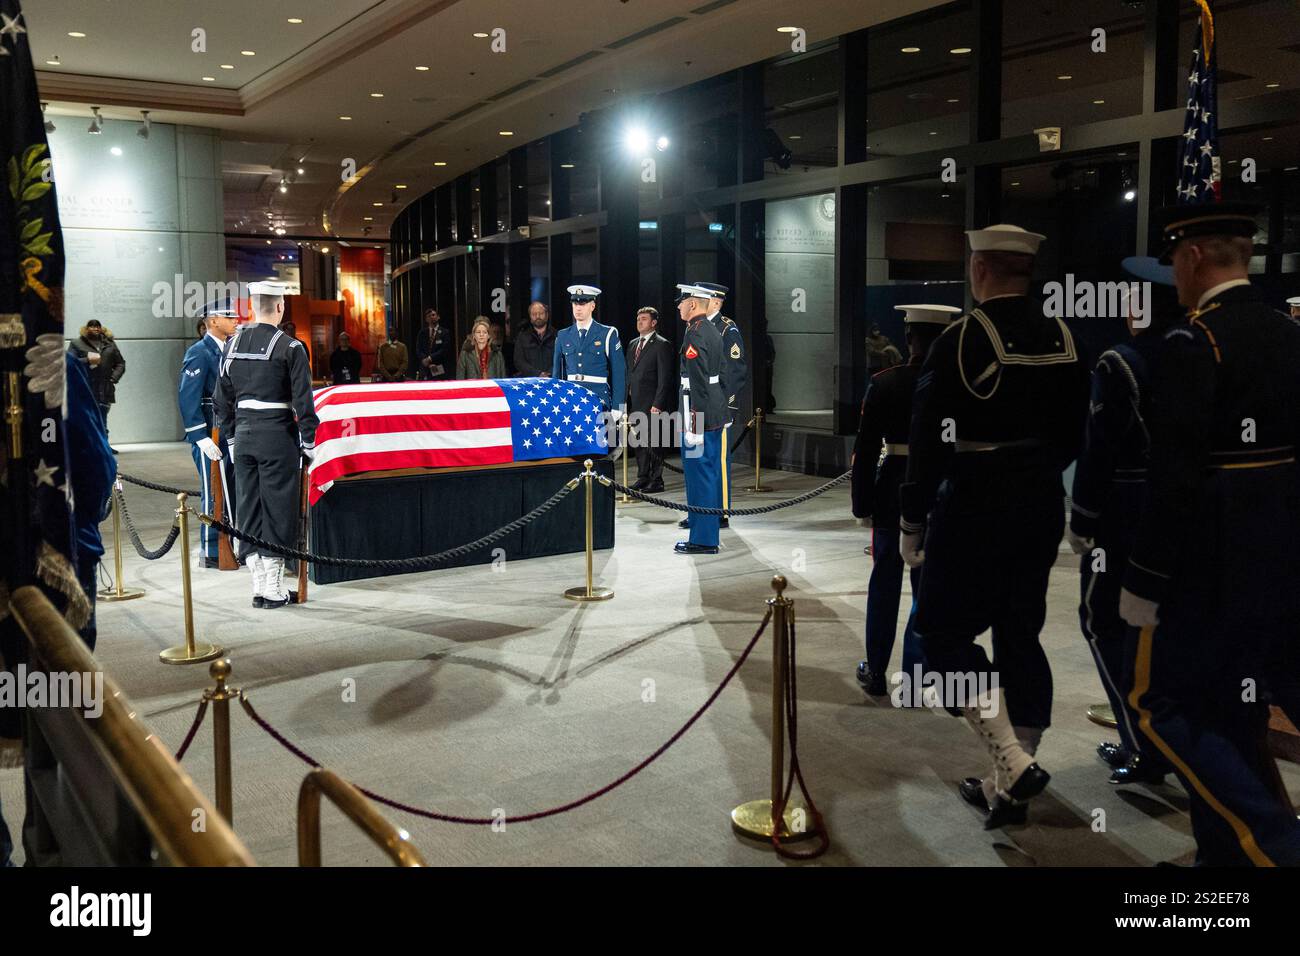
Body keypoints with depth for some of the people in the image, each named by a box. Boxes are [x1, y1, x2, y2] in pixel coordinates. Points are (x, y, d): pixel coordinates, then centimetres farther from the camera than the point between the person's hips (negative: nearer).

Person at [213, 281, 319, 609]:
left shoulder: (232, 344, 8)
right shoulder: (289, 347, -9)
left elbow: (222, 398, 12)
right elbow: (302, 399, -10)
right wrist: (308, 441, -2)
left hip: (243, 434, 5)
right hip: (278, 435, -5)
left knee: (248, 508, 10)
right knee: (277, 509, 1)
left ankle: (259, 586, 15)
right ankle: (274, 590, 5)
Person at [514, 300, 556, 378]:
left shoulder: (555, 335, 11)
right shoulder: (522, 336, 12)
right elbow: (519, 361, 3)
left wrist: (549, 374, -13)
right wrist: (538, 374, -9)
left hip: (551, 379, 0)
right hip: (528, 380, 1)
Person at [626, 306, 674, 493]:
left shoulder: (662, 345, -6)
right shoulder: (633, 344, 18)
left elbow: (665, 377, -11)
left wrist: (658, 404, -17)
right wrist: (627, 399, 9)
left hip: (651, 403, -7)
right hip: (635, 403, 7)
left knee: (653, 441, -4)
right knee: (639, 441, 10)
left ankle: (656, 480, 2)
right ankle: (642, 477, 18)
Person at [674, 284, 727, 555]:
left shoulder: (695, 334, -16)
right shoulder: (713, 331, 15)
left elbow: (697, 384, -21)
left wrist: (693, 427, -21)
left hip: (699, 417, -10)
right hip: (716, 415, 10)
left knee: (699, 476, -5)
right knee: (711, 473, 15)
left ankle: (702, 540, 0)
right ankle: (710, 532, 24)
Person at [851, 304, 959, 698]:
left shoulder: (884, 384, -8)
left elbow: (866, 450, -7)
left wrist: (862, 503, 0)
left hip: (893, 495, 0)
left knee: (885, 584, 12)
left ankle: (876, 672, 21)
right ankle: (914, 676, 13)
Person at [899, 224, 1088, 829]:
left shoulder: (962, 339, -14)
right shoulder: (1064, 339, 6)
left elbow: (929, 442, -14)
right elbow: (1072, 434, 13)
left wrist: (912, 522, -5)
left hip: (974, 507, -7)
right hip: (1043, 507, 7)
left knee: (944, 629, 4)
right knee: (1020, 634, 12)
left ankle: (1013, 763, -6)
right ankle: (1008, 788, 21)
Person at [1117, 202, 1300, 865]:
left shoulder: (1194, 343, -16)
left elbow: (1176, 477, -21)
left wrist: (1143, 581, -15)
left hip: (1210, 561, -8)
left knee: (1167, 707, 2)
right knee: (1231, 707, 17)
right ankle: (1228, 851, 28)